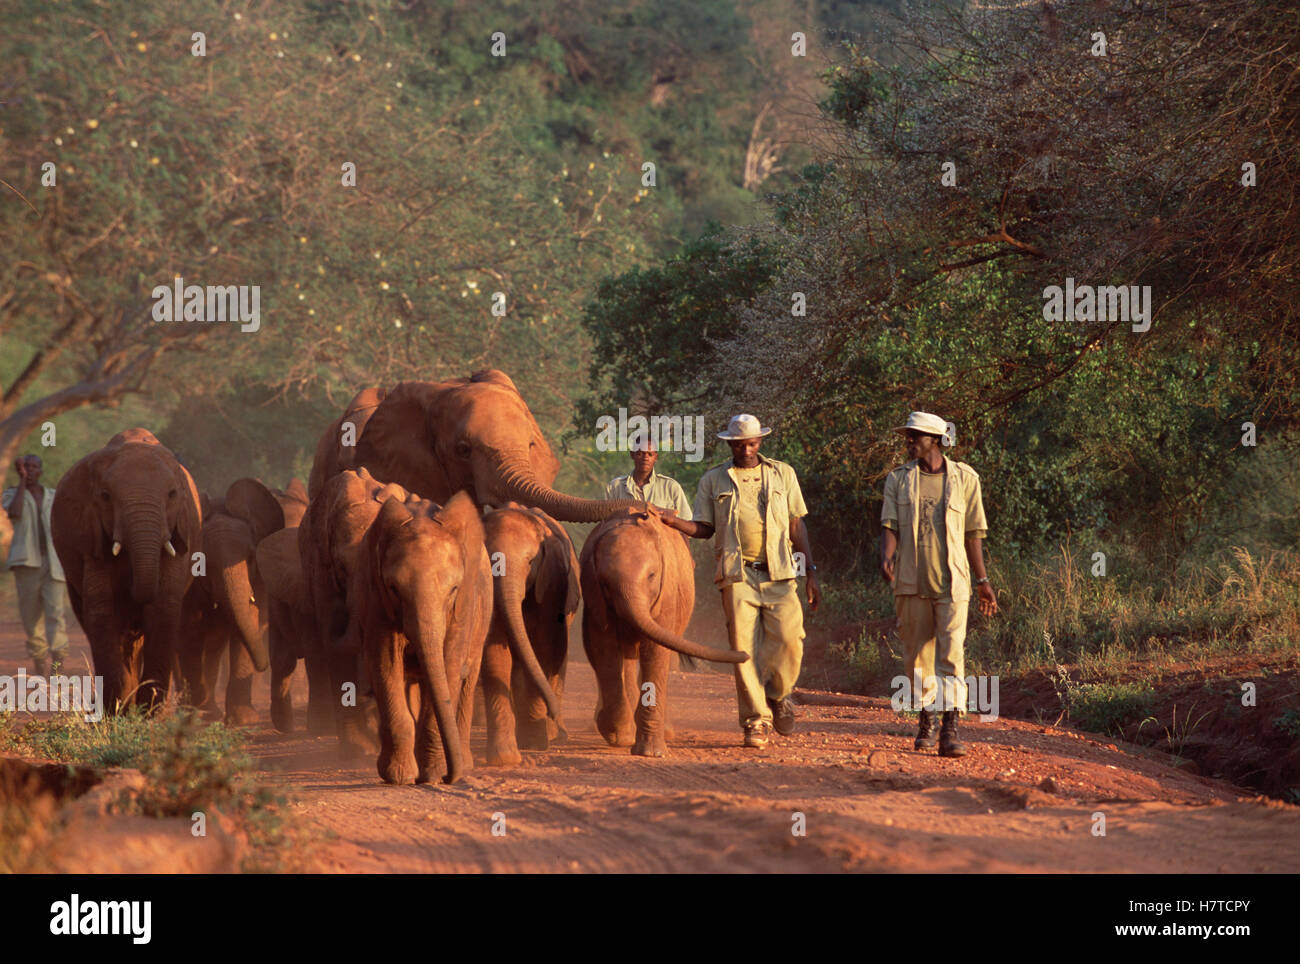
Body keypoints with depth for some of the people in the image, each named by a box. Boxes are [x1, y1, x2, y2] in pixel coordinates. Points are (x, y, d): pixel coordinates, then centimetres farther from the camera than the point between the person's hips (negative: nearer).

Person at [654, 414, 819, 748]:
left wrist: (811, 573, 7)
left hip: (778, 573, 0)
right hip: (737, 575, 0)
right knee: (745, 647, -7)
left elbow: (796, 526, 12)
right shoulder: (713, 480, 12)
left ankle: (778, 696, 16)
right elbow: (704, 528, 10)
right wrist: (669, 521, -7)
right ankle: (757, 721, -1)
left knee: (788, 639, -12)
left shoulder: (783, 474, 13)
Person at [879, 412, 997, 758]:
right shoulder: (898, 479, 8)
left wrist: (983, 581, 10)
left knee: (950, 654, -13)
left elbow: (972, 534, 10)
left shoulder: (964, 478, 5)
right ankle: (925, 719, 23)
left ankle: (950, 729, -19)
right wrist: (886, 557, -21)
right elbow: (889, 525, -1)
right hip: (911, 583, 2)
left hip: (952, 582, -2)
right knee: (917, 654, 7)